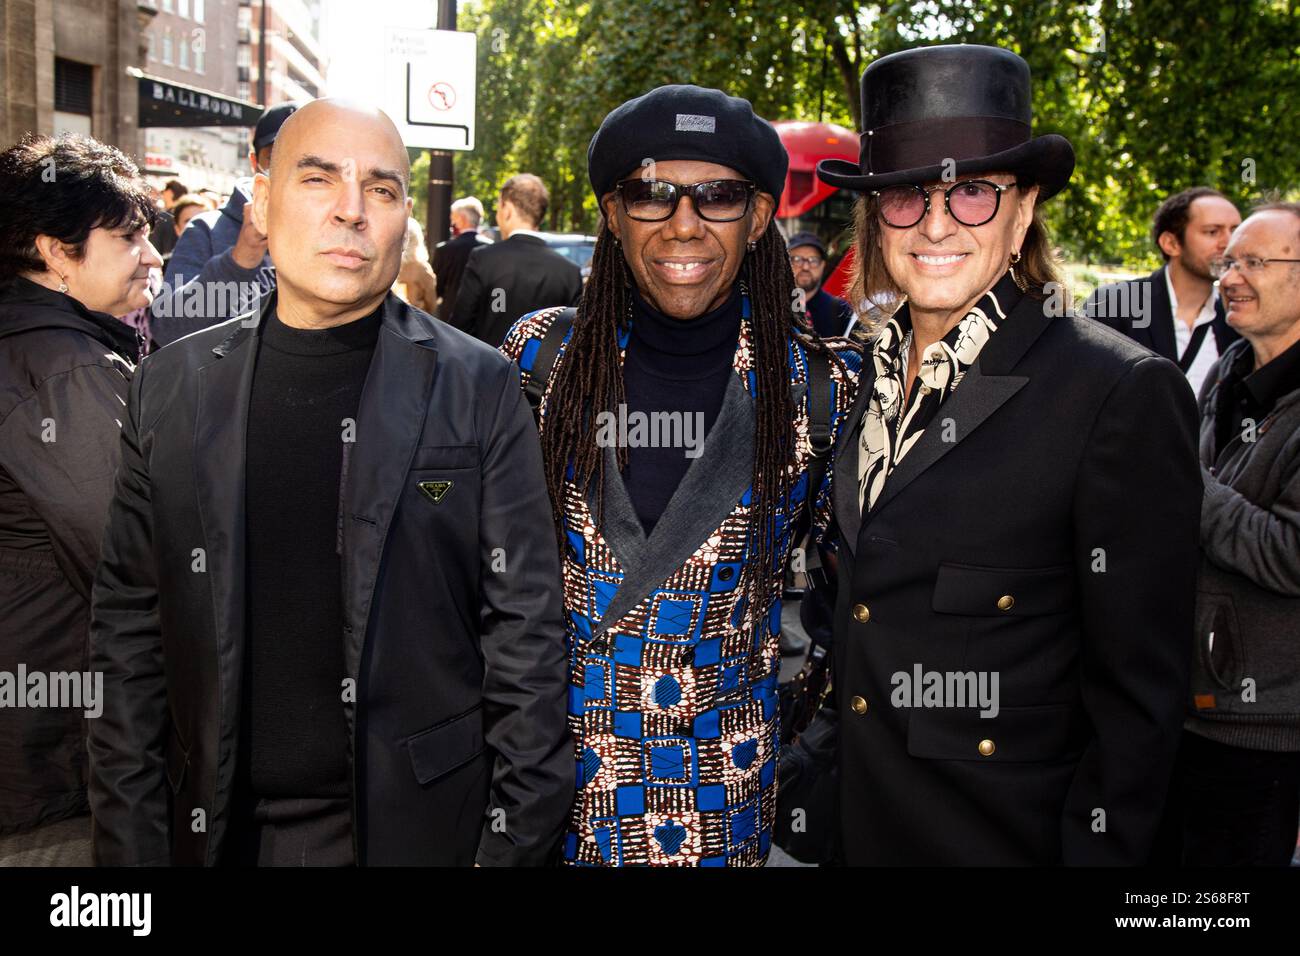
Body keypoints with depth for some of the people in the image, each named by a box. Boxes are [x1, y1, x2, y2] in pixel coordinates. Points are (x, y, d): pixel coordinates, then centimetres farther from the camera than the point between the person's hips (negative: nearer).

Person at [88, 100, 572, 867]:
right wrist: (132, 842, 0)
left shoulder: (478, 387, -6)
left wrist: (518, 837, -9)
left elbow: (526, 632, -6)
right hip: (223, 829, 2)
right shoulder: (172, 388, 1)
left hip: (419, 824, -2)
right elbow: (130, 634, 4)